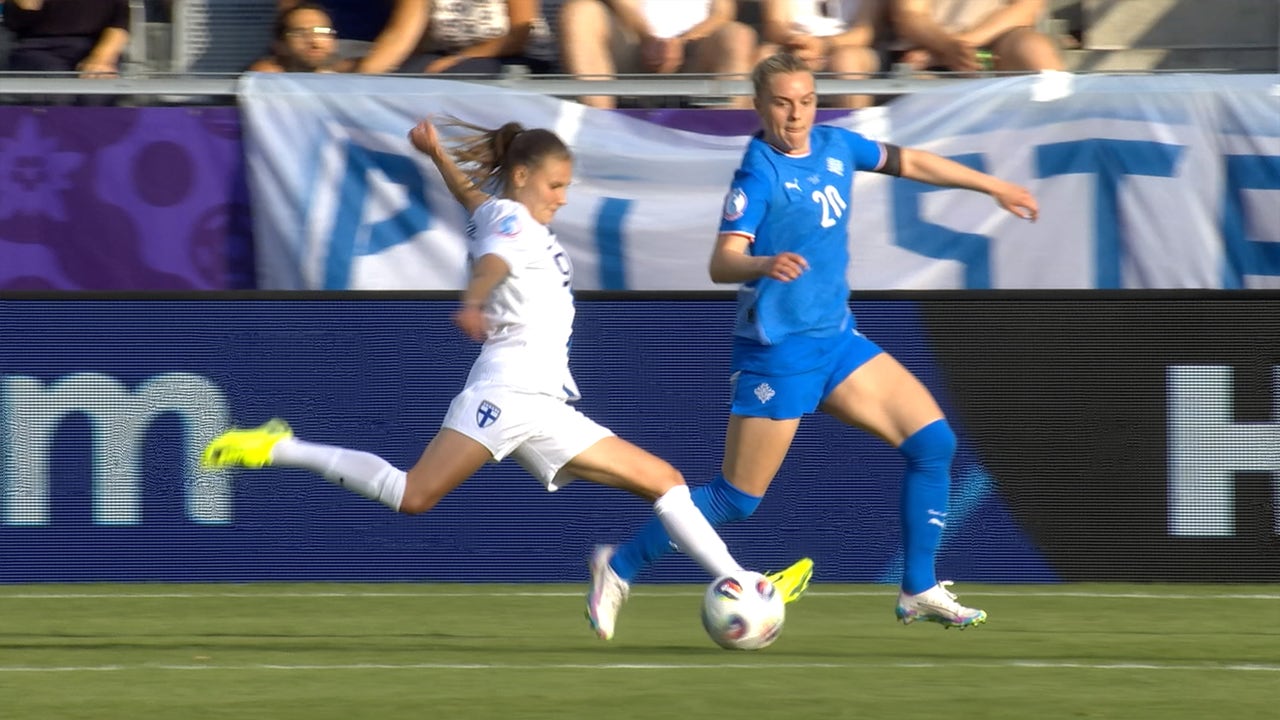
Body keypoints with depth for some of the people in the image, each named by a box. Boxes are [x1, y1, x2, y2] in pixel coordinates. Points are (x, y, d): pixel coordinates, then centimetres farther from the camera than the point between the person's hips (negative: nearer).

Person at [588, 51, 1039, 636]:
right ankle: (622, 565, 13)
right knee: (738, 498, -4)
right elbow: (722, 263, -26)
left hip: (837, 340, 7)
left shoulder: (834, 146, 4)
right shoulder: (759, 172, -17)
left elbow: (908, 163, 21)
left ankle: (919, 591, 8)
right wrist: (764, 264, -47)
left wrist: (993, 187, 26)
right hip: (778, 353, -7)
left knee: (933, 442, -1)